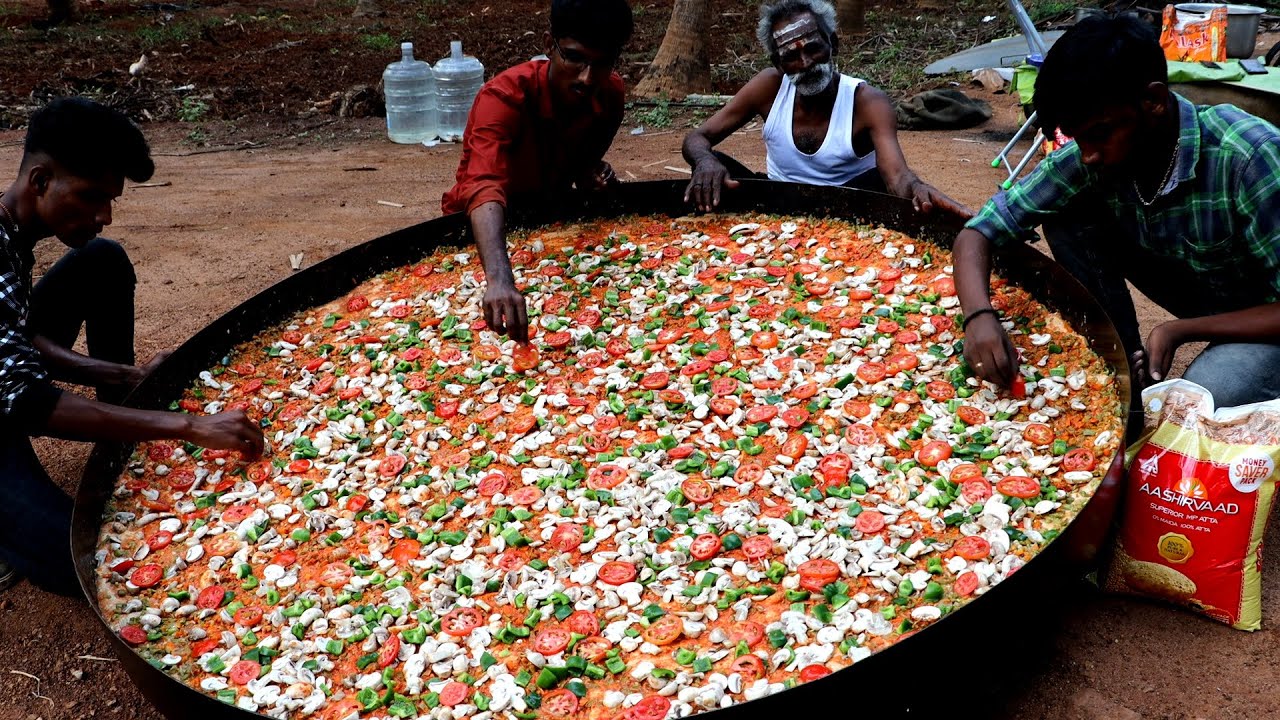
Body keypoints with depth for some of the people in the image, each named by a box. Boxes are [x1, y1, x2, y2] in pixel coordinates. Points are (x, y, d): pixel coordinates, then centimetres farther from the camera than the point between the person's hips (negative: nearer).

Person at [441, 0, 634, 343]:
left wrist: (591, 175, -20)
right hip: (488, 227, -5)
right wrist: (500, 280, -67)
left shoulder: (611, 94, -13)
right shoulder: (504, 96, -32)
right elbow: (484, 188, -50)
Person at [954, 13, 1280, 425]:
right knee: (1069, 221, -15)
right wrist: (978, 314, -35)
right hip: (1196, 290, 5)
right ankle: (1128, 371, -2)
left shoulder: (1247, 158, -34)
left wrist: (1179, 330, -34)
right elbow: (978, 232, -17)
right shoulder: (1087, 160, -19)